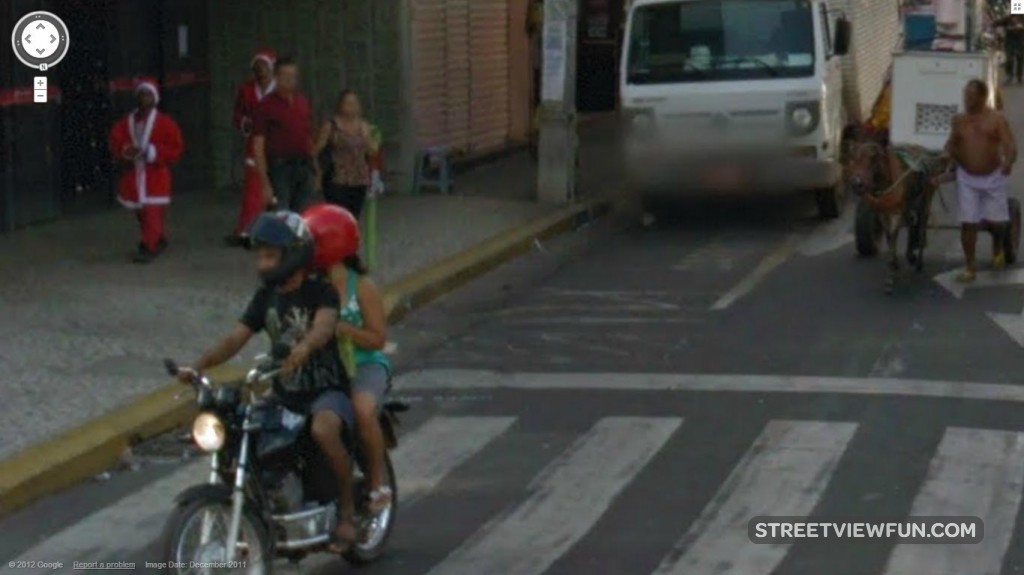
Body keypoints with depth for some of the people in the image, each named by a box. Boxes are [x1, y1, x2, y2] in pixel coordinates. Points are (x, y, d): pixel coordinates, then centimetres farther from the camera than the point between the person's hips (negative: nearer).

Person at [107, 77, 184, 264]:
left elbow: (176, 149, -6)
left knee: (152, 213, -13)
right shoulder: (126, 122, 7)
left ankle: (148, 248, -13)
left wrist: (154, 152, -17)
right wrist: (125, 151, -20)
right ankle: (159, 241, 33)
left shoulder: (165, 123, -3)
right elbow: (115, 143, 1)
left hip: (156, 176, -4)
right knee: (141, 214, 13)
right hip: (133, 176, 4)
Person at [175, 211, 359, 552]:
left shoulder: (320, 291, -10)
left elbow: (325, 325, -32)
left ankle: (347, 508, -17)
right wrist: (198, 366, -17)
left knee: (323, 430, -37)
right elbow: (236, 338, -1)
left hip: (326, 390, -6)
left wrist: (304, 347, -55)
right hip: (284, 394, 6)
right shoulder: (266, 297, 8)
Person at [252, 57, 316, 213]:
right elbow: (258, 147, -8)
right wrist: (265, 183, -14)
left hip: (304, 167, 5)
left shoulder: (303, 102, 12)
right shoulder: (267, 106, -6)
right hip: (280, 167, -5)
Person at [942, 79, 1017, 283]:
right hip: (967, 178, 2)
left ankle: (998, 248, 39)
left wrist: (1009, 161, -37)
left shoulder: (997, 119, -8)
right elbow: (952, 142, 19)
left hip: (993, 177, -2)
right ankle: (970, 268, 5)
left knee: (996, 221, 4)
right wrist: (947, 154, -3)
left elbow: (1010, 145, -17)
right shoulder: (959, 120, 3)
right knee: (968, 223, -2)